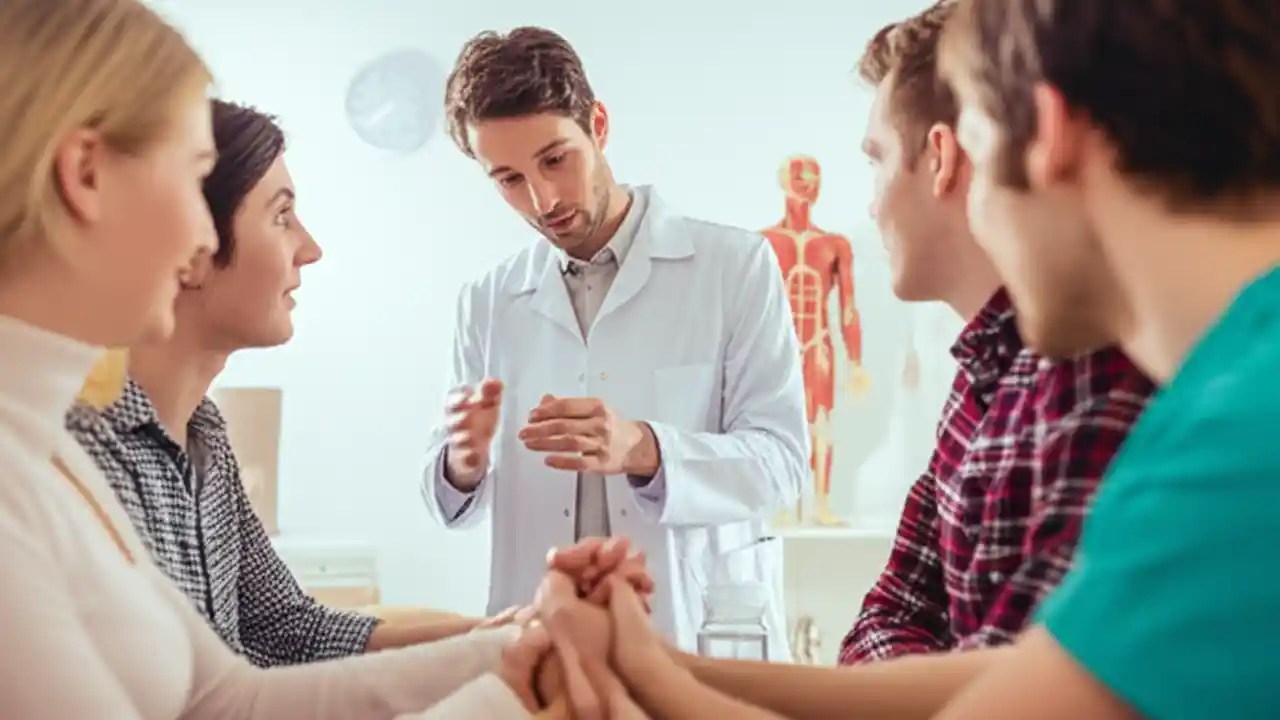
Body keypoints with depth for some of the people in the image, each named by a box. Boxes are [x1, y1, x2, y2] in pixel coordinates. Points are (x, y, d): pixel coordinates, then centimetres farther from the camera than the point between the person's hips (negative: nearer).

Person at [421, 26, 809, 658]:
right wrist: (464, 463, -12)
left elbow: (781, 459, -7)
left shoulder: (735, 266, 0)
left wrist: (645, 451, -24)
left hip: (708, 642, -2)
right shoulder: (486, 303, 9)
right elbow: (455, 505, 10)